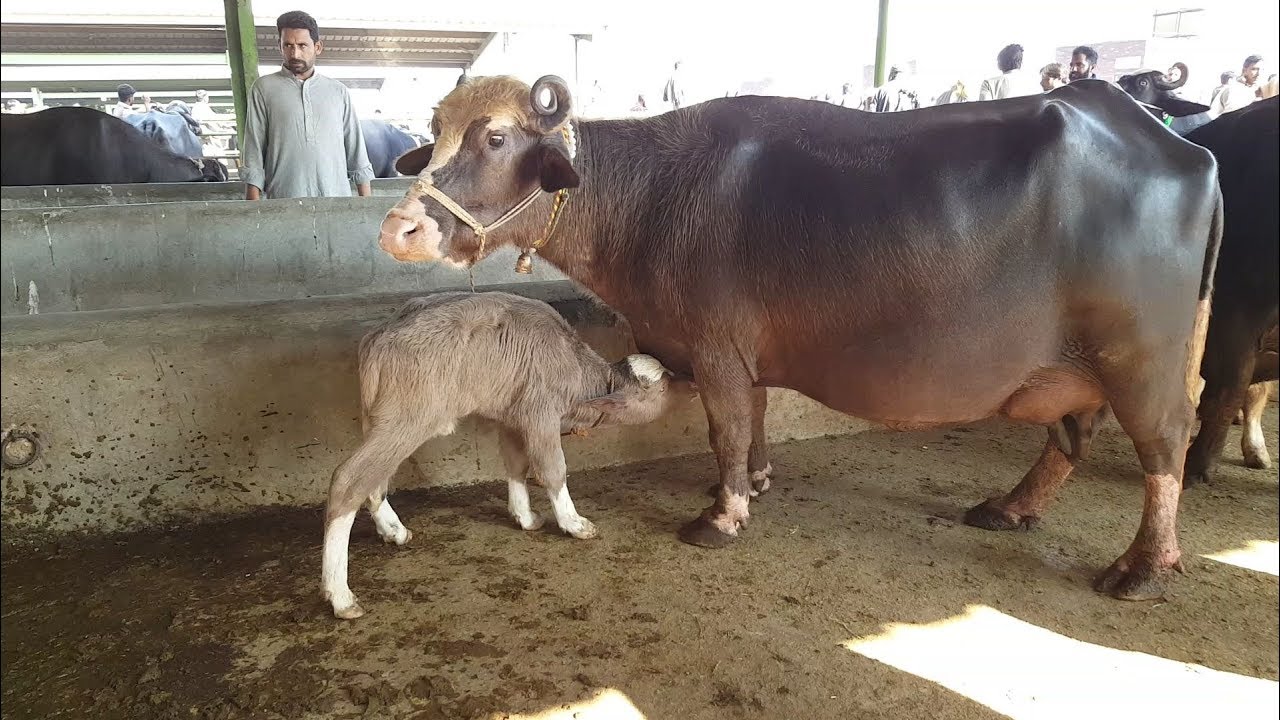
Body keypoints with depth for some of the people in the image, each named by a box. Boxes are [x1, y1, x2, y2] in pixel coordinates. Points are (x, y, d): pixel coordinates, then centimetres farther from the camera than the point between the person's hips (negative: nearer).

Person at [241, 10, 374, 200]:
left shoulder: (338, 91, 14)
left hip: (337, 200, 2)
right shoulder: (264, 88, 8)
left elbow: (356, 151, 13)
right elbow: (253, 151, 5)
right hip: (285, 201, -2)